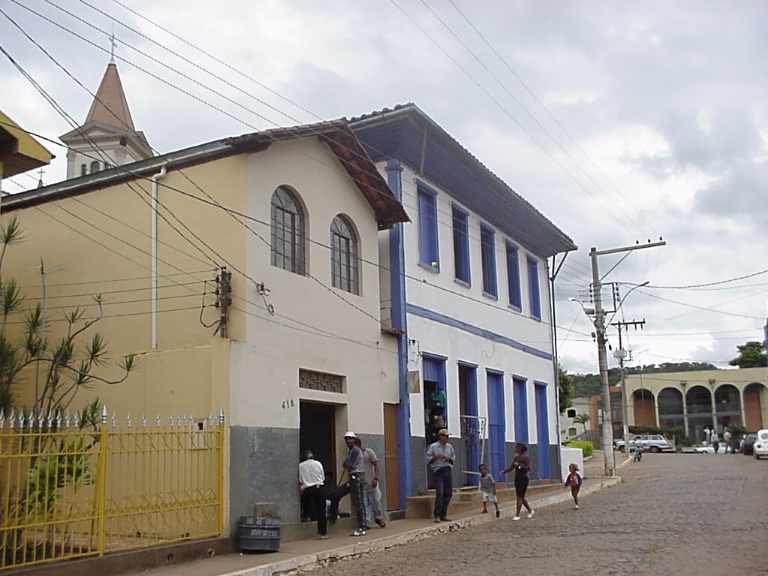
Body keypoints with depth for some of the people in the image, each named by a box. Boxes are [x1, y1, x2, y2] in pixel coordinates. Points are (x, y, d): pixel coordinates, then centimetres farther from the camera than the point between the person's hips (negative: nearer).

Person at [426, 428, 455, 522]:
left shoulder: (450, 446, 13)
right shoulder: (433, 446, -1)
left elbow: (453, 457, 18)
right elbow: (428, 458, -1)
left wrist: (448, 458, -2)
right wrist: (436, 457, -16)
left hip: (448, 470, 5)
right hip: (438, 471, -5)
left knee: (448, 493, 4)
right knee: (439, 493, -13)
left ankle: (444, 515, 14)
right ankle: (437, 516, -8)